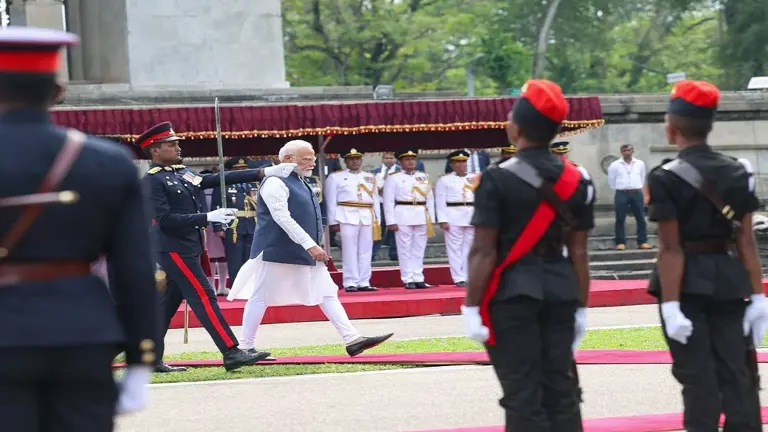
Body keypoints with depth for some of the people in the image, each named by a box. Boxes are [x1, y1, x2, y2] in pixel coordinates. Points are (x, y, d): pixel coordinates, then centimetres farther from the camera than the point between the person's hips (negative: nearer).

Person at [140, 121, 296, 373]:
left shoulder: (181, 173, 13)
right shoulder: (152, 181, -12)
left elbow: (218, 179, 11)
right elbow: (165, 220, -19)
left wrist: (264, 173, 6)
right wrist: (207, 218, -23)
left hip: (188, 247, 9)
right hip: (174, 249, -9)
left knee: (169, 303, 10)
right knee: (204, 298, -11)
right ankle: (231, 354, -13)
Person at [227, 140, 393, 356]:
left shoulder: (300, 182, 15)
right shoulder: (275, 183, -16)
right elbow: (283, 218, -24)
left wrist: (313, 246, 19)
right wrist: (310, 245, -26)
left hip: (305, 253, 10)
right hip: (278, 253, -10)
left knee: (327, 293, 4)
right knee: (261, 297, -1)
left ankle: (352, 339, 0)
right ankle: (245, 347, 7)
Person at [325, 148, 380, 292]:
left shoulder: (370, 177, 18)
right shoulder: (335, 177, 4)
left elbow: (375, 199, 18)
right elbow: (331, 201, 1)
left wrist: (377, 220, 12)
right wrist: (333, 221, -6)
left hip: (368, 218, 4)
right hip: (348, 217, -4)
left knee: (366, 251, 3)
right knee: (350, 251, -7)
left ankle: (364, 282, 7)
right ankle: (350, 283, -5)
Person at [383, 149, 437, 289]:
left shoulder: (424, 177, 13)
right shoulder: (393, 178, 1)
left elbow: (430, 198, 14)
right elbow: (388, 201, -3)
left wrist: (431, 219, 8)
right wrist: (391, 222, -9)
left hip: (422, 217, 4)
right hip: (403, 217, -4)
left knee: (419, 249, 6)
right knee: (405, 250, -2)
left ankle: (418, 279, 10)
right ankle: (408, 280, 0)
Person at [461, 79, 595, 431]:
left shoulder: (498, 180, -11)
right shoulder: (577, 180, 5)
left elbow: (483, 251, -13)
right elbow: (579, 252, 7)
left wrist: (472, 307, -9)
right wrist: (581, 307, 12)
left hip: (512, 294, -5)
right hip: (560, 292, 5)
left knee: (523, 396, -2)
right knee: (562, 390, 10)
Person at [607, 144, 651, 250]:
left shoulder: (640, 164, 8)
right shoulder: (614, 165, 1)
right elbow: (611, 181, 8)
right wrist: (620, 190, 10)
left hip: (637, 193, 2)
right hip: (621, 194, -2)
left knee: (641, 218, 0)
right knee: (620, 219, -3)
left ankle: (643, 242, 4)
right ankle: (620, 242, 1)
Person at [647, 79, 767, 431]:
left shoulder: (667, 178, -11)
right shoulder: (738, 173, 3)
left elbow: (671, 248, -15)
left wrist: (671, 304, -16)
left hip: (687, 285, -4)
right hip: (728, 282, 4)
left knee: (699, 378, 0)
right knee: (738, 375, 6)